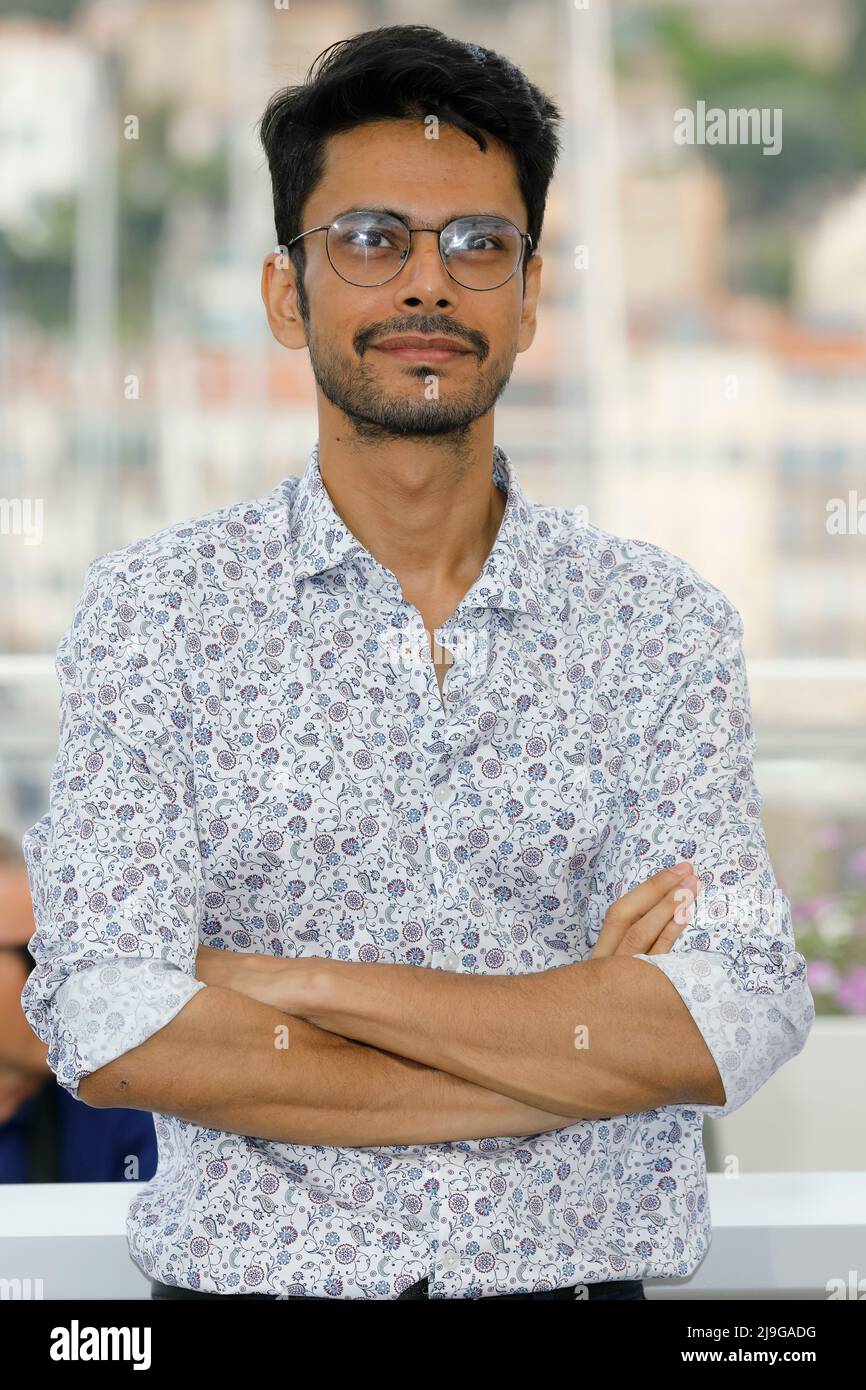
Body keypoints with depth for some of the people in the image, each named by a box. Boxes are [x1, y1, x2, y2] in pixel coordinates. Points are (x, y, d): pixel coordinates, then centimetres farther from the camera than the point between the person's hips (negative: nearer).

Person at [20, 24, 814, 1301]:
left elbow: (737, 1022, -13)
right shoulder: (151, 611, -5)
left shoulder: (663, 623, -1)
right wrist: (582, 1038, -16)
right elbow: (112, 1033, -16)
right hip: (254, 1271, -1)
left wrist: (295, 983, -17)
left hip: (584, 1272, 1)